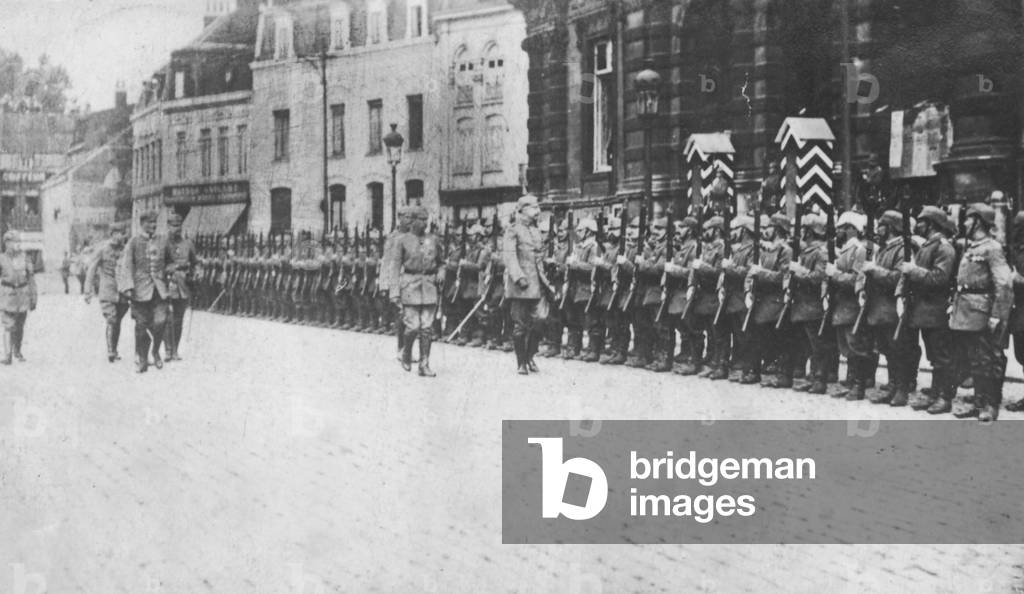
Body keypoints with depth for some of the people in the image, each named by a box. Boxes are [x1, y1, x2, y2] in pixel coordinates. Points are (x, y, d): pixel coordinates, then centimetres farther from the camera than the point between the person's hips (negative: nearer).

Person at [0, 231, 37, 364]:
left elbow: (31, 278, 5)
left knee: (20, 327, 12)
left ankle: (17, 351, 32)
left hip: (23, 294, 2)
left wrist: (33, 298, 3)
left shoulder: (24, 258, 1)